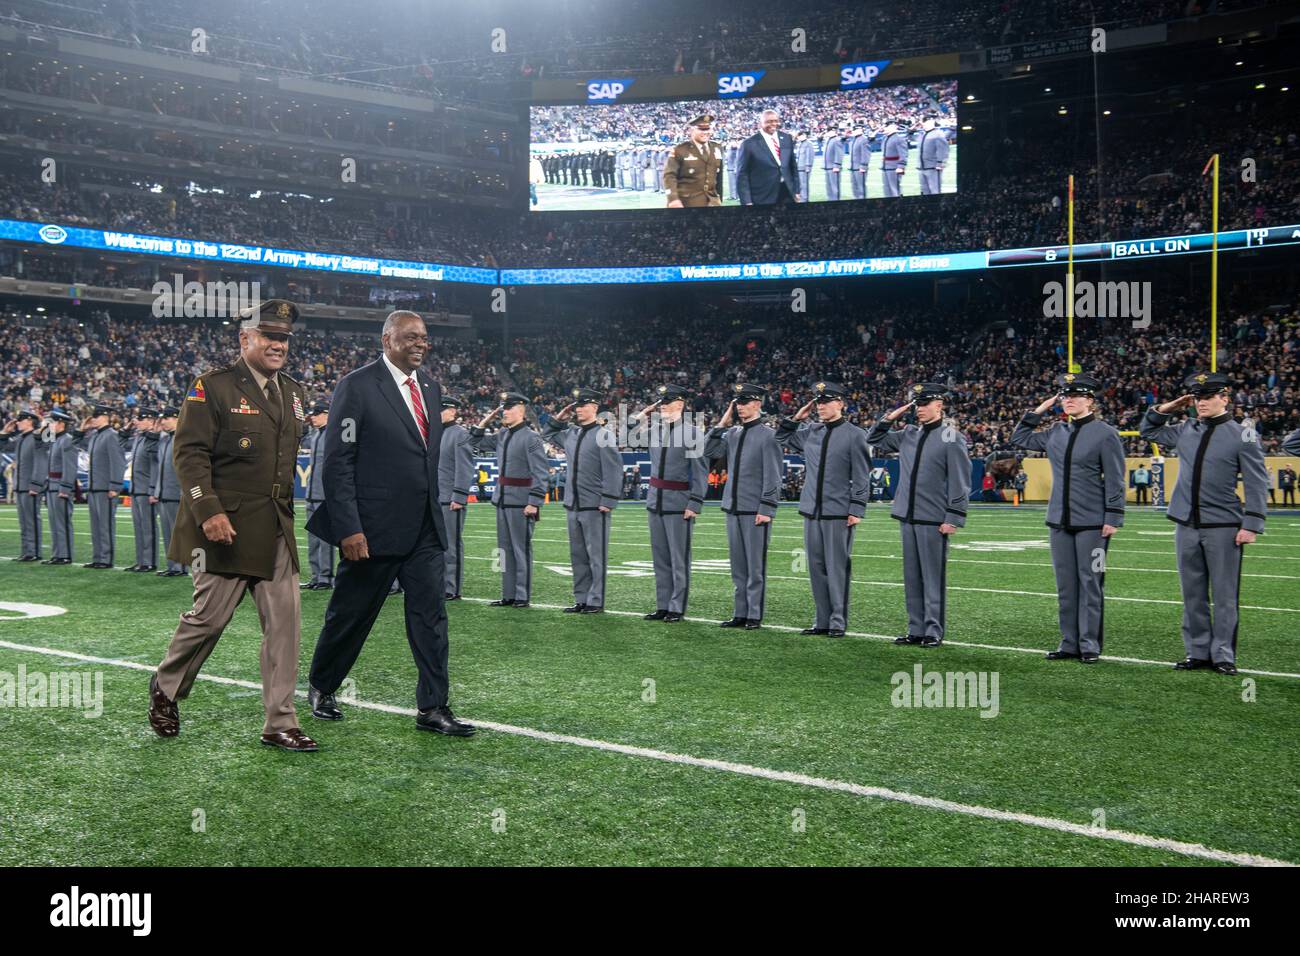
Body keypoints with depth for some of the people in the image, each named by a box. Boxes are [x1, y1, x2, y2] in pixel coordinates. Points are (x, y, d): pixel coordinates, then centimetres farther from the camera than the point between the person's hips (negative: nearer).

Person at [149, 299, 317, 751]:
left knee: (284, 622, 2)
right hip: (226, 527, -6)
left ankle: (280, 723, 9)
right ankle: (165, 690, 29)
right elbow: (189, 452, -11)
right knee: (209, 617, 2)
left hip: (277, 530, 6)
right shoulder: (214, 387, -6)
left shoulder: (291, 392, 15)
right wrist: (209, 511, -20)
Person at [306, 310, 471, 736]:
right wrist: (348, 528, -17)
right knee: (350, 615, 8)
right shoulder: (357, 386, -9)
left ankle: (432, 708, 8)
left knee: (431, 617, 2)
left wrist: (433, 509, 16)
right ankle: (321, 689, 30)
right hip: (374, 528, -6)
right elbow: (337, 461, -12)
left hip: (425, 528, 6)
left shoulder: (430, 387, 12)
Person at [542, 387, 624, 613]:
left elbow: (613, 471, -13)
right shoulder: (570, 433, 11)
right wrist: (560, 417, 14)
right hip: (572, 505, 7)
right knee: (577, 555, 12)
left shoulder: (603, 435, -9)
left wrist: (608, 501, -16)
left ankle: (596, 601, 6)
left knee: (596, 555, 0)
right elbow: (548, 434, 31)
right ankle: (581, 599, 19)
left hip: (594, 507, -7)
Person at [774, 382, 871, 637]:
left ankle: (838, 622, 6)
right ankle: (822, 620, 17)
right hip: (811, 511, 6)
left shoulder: (854, 434, -4)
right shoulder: (810, 431, 10)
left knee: (837, 567, -1)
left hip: (839, 513, -6)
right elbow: (782, 438, 26)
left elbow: (861, 477, -6)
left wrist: (856, 510, -11)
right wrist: (796, 418, 12)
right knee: (816, 567, 9)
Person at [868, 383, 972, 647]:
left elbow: (960, 483, -9)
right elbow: (874, 440, 21)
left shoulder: (951, 438, -7)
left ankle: (934, 631, 8)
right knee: (911, 576, 10)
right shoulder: (908, 434, 10)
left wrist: (953, 519, -13)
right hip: (907, 517, 6)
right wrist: (890, 417, 8)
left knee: (933, 577, 0)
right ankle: (916, 630, 18)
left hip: (934, 521, -6)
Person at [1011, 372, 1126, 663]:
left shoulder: (1105, 433, -5)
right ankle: (1070, 643, 16)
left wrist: (1113, 518, -12)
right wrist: (1037, 411, 12)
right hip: (1059, 520, 6)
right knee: (1066, 584, 9)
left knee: (1090, 583, 0)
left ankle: (1090, 645, 8)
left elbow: (1115, 480, -7)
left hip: (1092, 522, -5)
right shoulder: (1056, 432, 10)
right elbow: (1019, 439, 22)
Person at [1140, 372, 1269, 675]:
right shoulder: (1185, 431, 9)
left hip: (1224, 527, -5)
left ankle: (1223, 655, 9)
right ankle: (1198, 652, 18)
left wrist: (1251, 525, -11)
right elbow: (1147, 431, 25)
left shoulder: (1243, 436, -4)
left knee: (1224, 595, 1)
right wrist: (1165, 409, 9)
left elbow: (1256, 484, -5)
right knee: (1193, 594, 10)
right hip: (1186, 525, 5)